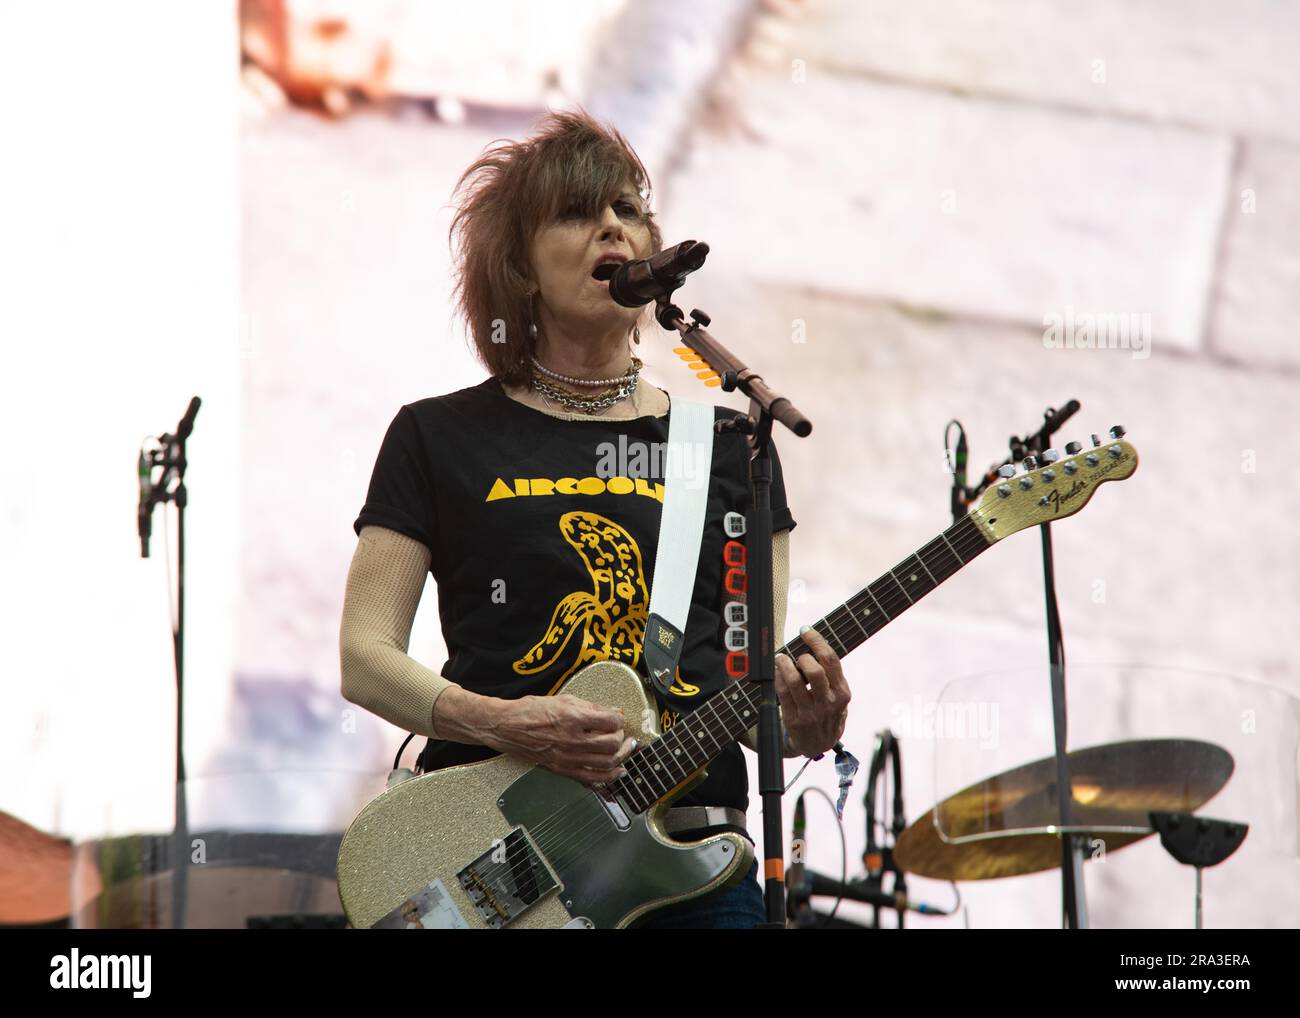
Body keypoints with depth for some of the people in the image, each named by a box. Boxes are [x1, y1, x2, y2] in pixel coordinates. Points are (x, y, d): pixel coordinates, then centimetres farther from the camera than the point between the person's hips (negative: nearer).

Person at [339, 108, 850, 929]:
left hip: (693, 860, 2)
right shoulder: (441, 438, 8)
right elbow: (365, 655, 3)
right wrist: (502, 723, -14)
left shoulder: (729, 448, 14)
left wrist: (799, 722, -11)